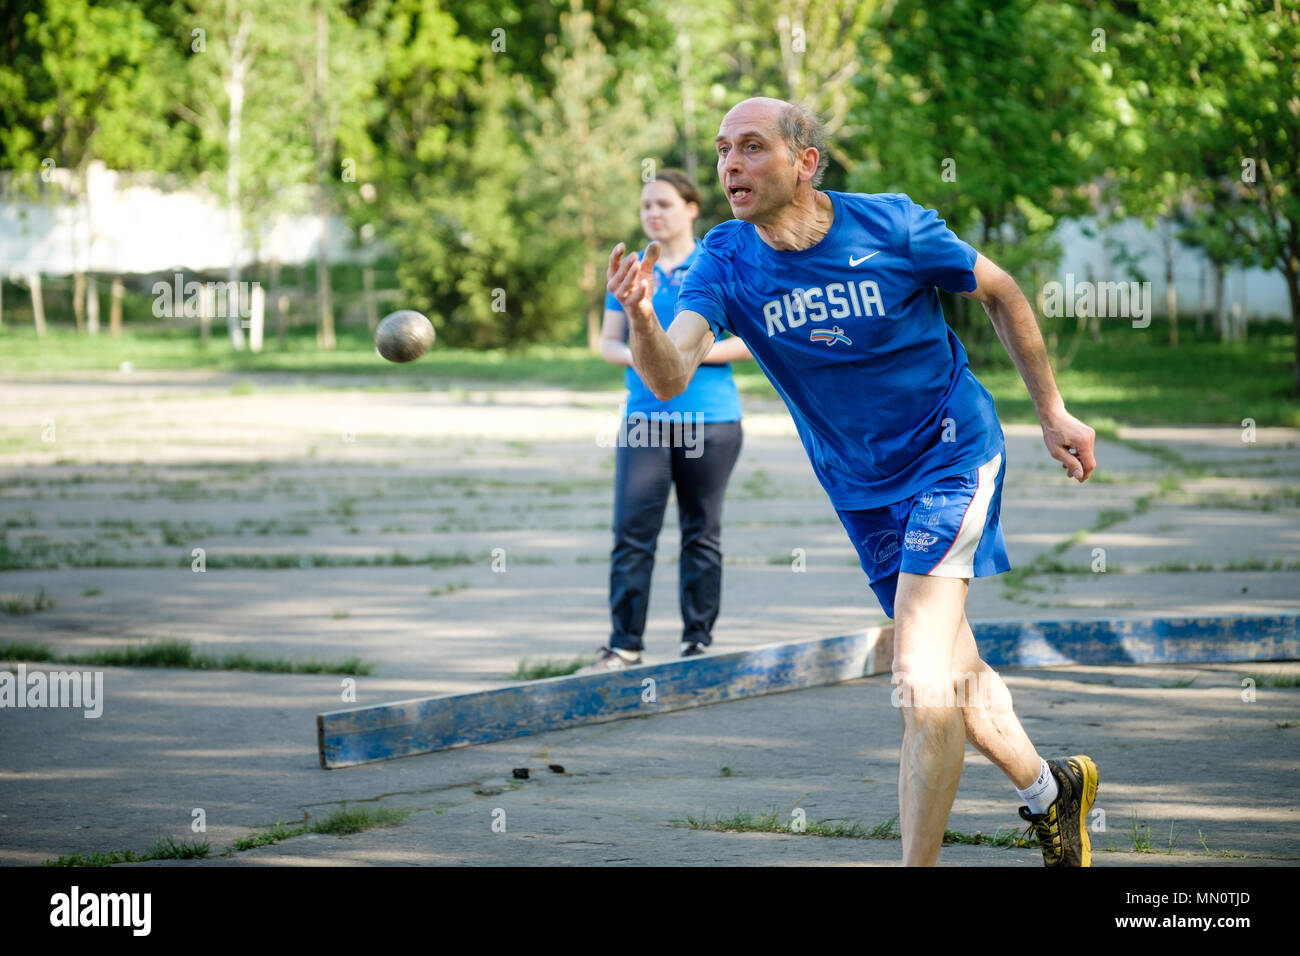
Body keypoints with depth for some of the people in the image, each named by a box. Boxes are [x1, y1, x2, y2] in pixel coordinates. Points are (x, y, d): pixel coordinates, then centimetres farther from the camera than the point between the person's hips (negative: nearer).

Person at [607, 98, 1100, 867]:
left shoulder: (893, 227, -18)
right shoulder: (727, 261, -12)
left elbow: (1000, 293, 0)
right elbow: (670, 377, -28)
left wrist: (1054, 413, 5)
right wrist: (641, 319, -50)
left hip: (952, 453, -4)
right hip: (862, 488, 4)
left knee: (926, 691, -19)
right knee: (955, 679, 17)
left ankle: (920, 861, -9)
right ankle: (1050, 790, 42)